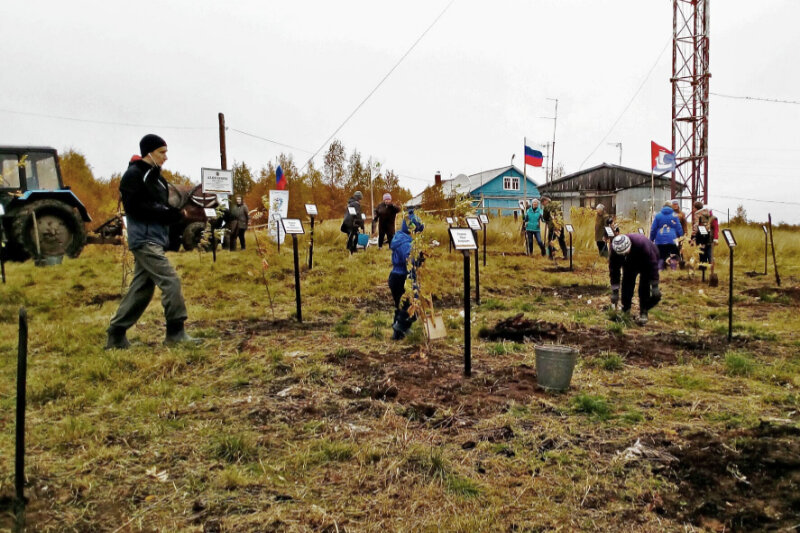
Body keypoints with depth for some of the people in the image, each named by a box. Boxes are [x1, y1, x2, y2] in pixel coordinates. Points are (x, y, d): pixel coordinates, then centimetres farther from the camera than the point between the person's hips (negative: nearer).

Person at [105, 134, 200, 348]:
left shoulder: (154, 175, 20)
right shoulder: (134, 175, -7)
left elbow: (161, 206, 20)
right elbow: (134, 206, -17)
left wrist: (174, 212, 0)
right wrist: (165, 212, -18)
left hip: (154, 239, 9)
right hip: (145, 239, -9)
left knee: (141, 289, 10)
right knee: (170, 281, -14)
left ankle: (116, 334, 17)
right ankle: (175, 332, -9)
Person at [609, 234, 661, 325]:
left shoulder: (641, 243, -43)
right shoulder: (615, 249, -32)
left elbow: (653, 265, -33)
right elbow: (613, 270, -23)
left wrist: (655, 286, -30)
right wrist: (614, 291, -22)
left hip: (646, 263, -3)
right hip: (630, 264, 4)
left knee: (644, 287, -16)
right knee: (626, 285, -7)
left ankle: (643, 313, -5)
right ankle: (625, 312, 7)